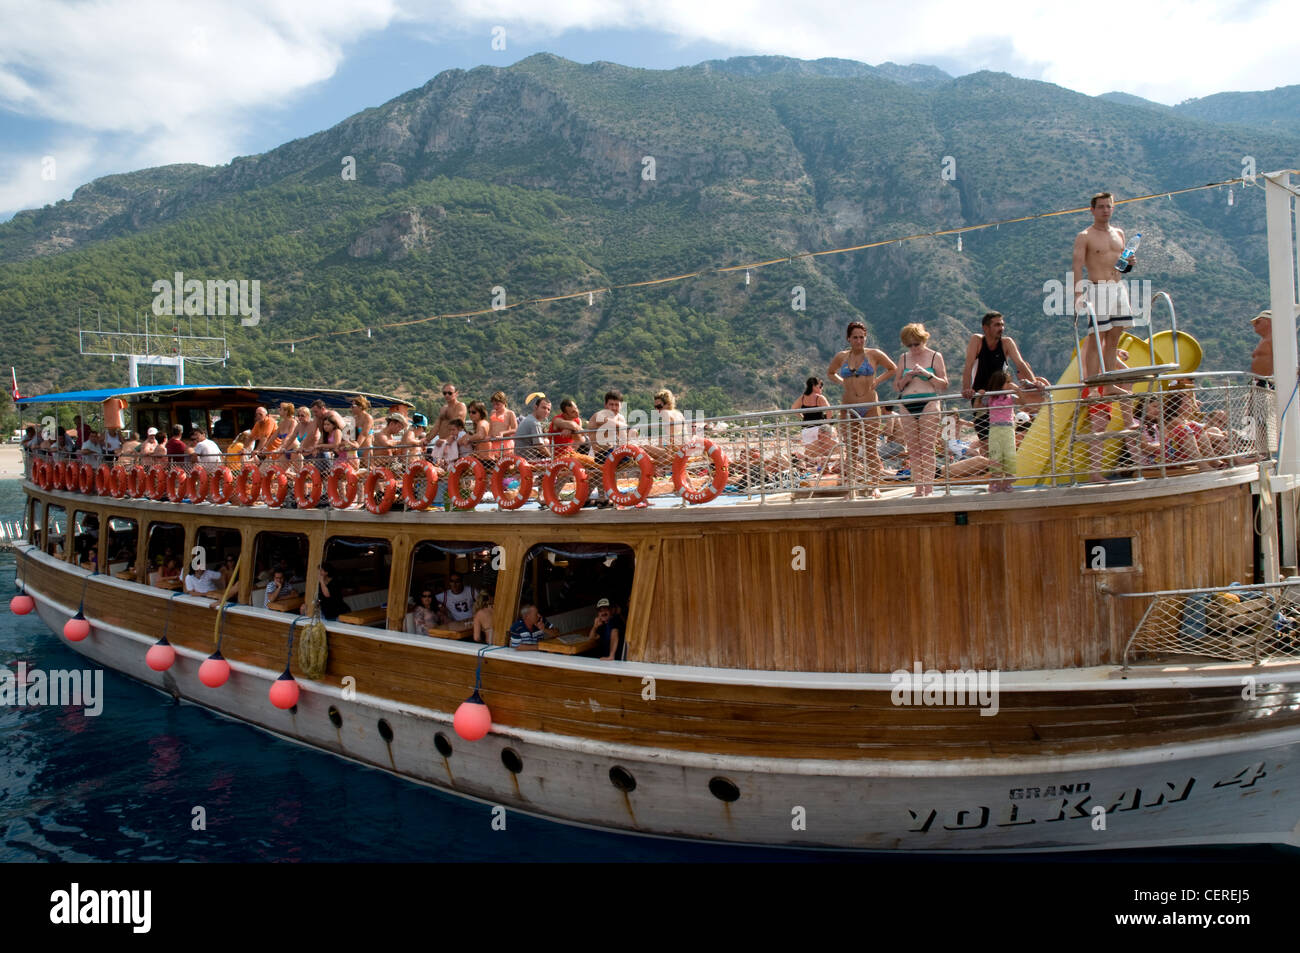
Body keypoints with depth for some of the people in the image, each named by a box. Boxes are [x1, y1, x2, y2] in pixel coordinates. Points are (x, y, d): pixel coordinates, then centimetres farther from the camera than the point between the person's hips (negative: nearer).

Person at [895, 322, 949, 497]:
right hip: (907, 406, 4)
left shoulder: (935, 356, 5)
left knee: (927, 448, -8)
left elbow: (944, 385, 2)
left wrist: (927, 374, -12)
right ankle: (918, 489, 6)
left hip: (928, 405, -3)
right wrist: (906, 378, -5)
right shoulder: (903, 358, 13)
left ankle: (928, 488, -7)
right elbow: (898, 386, 16)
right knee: (913, 450, 2)